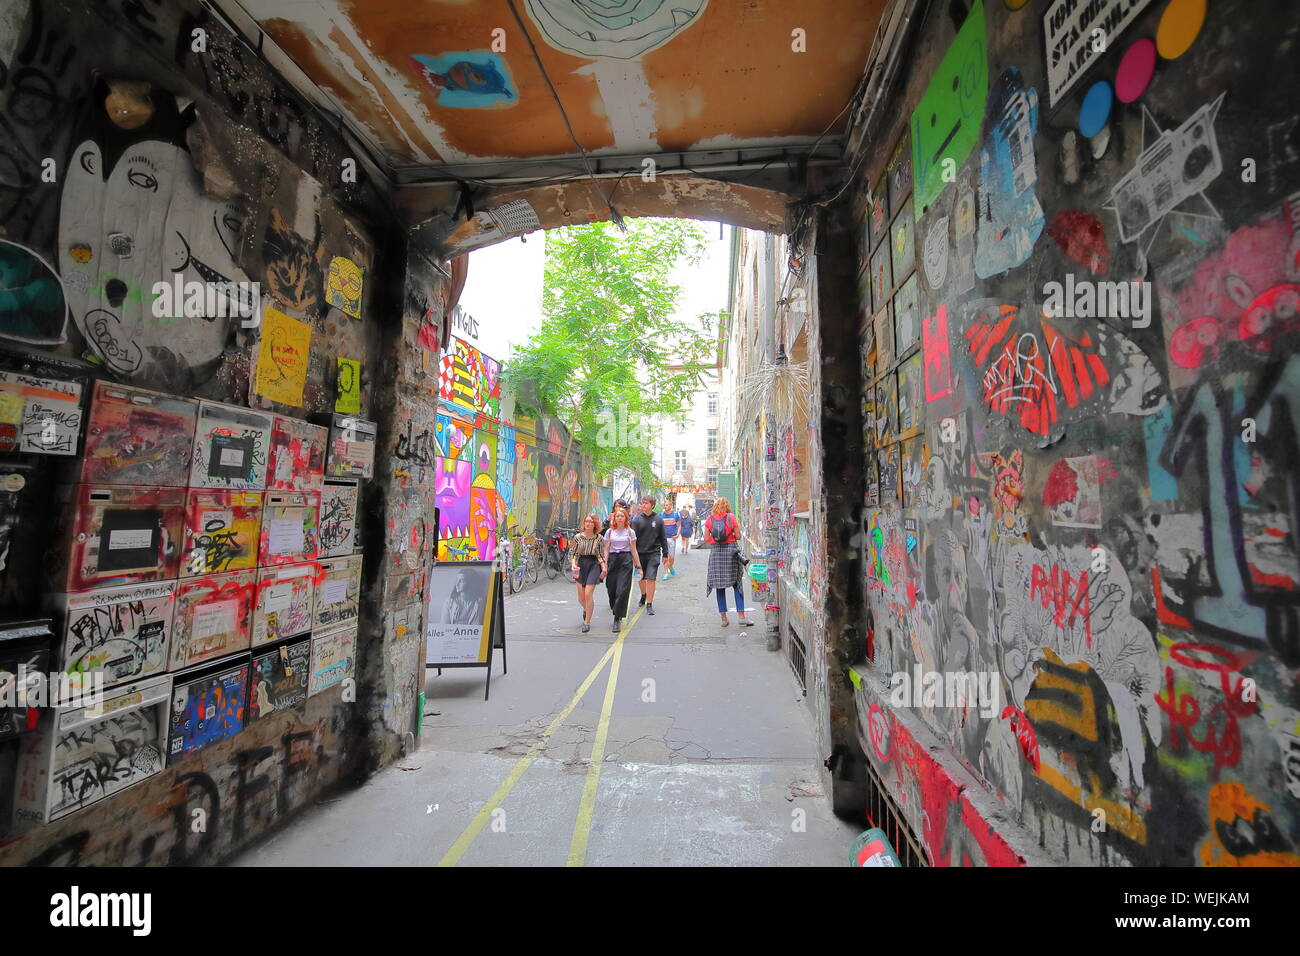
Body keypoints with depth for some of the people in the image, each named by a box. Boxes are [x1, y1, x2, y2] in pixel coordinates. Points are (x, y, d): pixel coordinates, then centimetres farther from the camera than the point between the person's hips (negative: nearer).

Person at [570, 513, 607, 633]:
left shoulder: (599, 538, 0)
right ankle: (586, 609, 43)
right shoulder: (578, 537, 3)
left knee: (588, 593, -13)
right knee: (581, 598, 7)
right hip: (581, 565, 2)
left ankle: (587, 622, 1)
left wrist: (604, 567, -7)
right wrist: (573, 564, -9)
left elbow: (600, 555, 3)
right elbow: (574, 553, 7)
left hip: (594, 565, -2)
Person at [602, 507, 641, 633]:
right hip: (612, 560, 2)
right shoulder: (609, 532, 8)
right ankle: (617, 613, 28)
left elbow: (634, 551, 7)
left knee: (622, 590, -10)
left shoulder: (630, 532, 5)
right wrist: (604, 566, -1)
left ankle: (617, 619, -4)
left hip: (626, 560, -2)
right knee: (611, 589, 3)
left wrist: (638, 566, 4)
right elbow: (606, 550, 7)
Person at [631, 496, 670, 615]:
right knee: (641, 578, 14)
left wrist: (665, 553, 9)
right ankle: (643, 595, 41)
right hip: (640, 553, 1)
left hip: (654, 553, -1)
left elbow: (663, 538, 8)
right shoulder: (637, 520, -1)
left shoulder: (658, 520, 1)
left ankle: (649, 605, -1)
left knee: (651, 578, -9)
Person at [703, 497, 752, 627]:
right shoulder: (731, 517, -2)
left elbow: (706, 539, 1)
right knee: (737, 584, 6)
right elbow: (738, 536, -3)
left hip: (716, 552, 1)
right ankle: (741, 616, 3)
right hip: (731, 550, -1)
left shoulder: (709, 519, 2)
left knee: (720, 586, 8)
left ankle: (724, 617, 11)